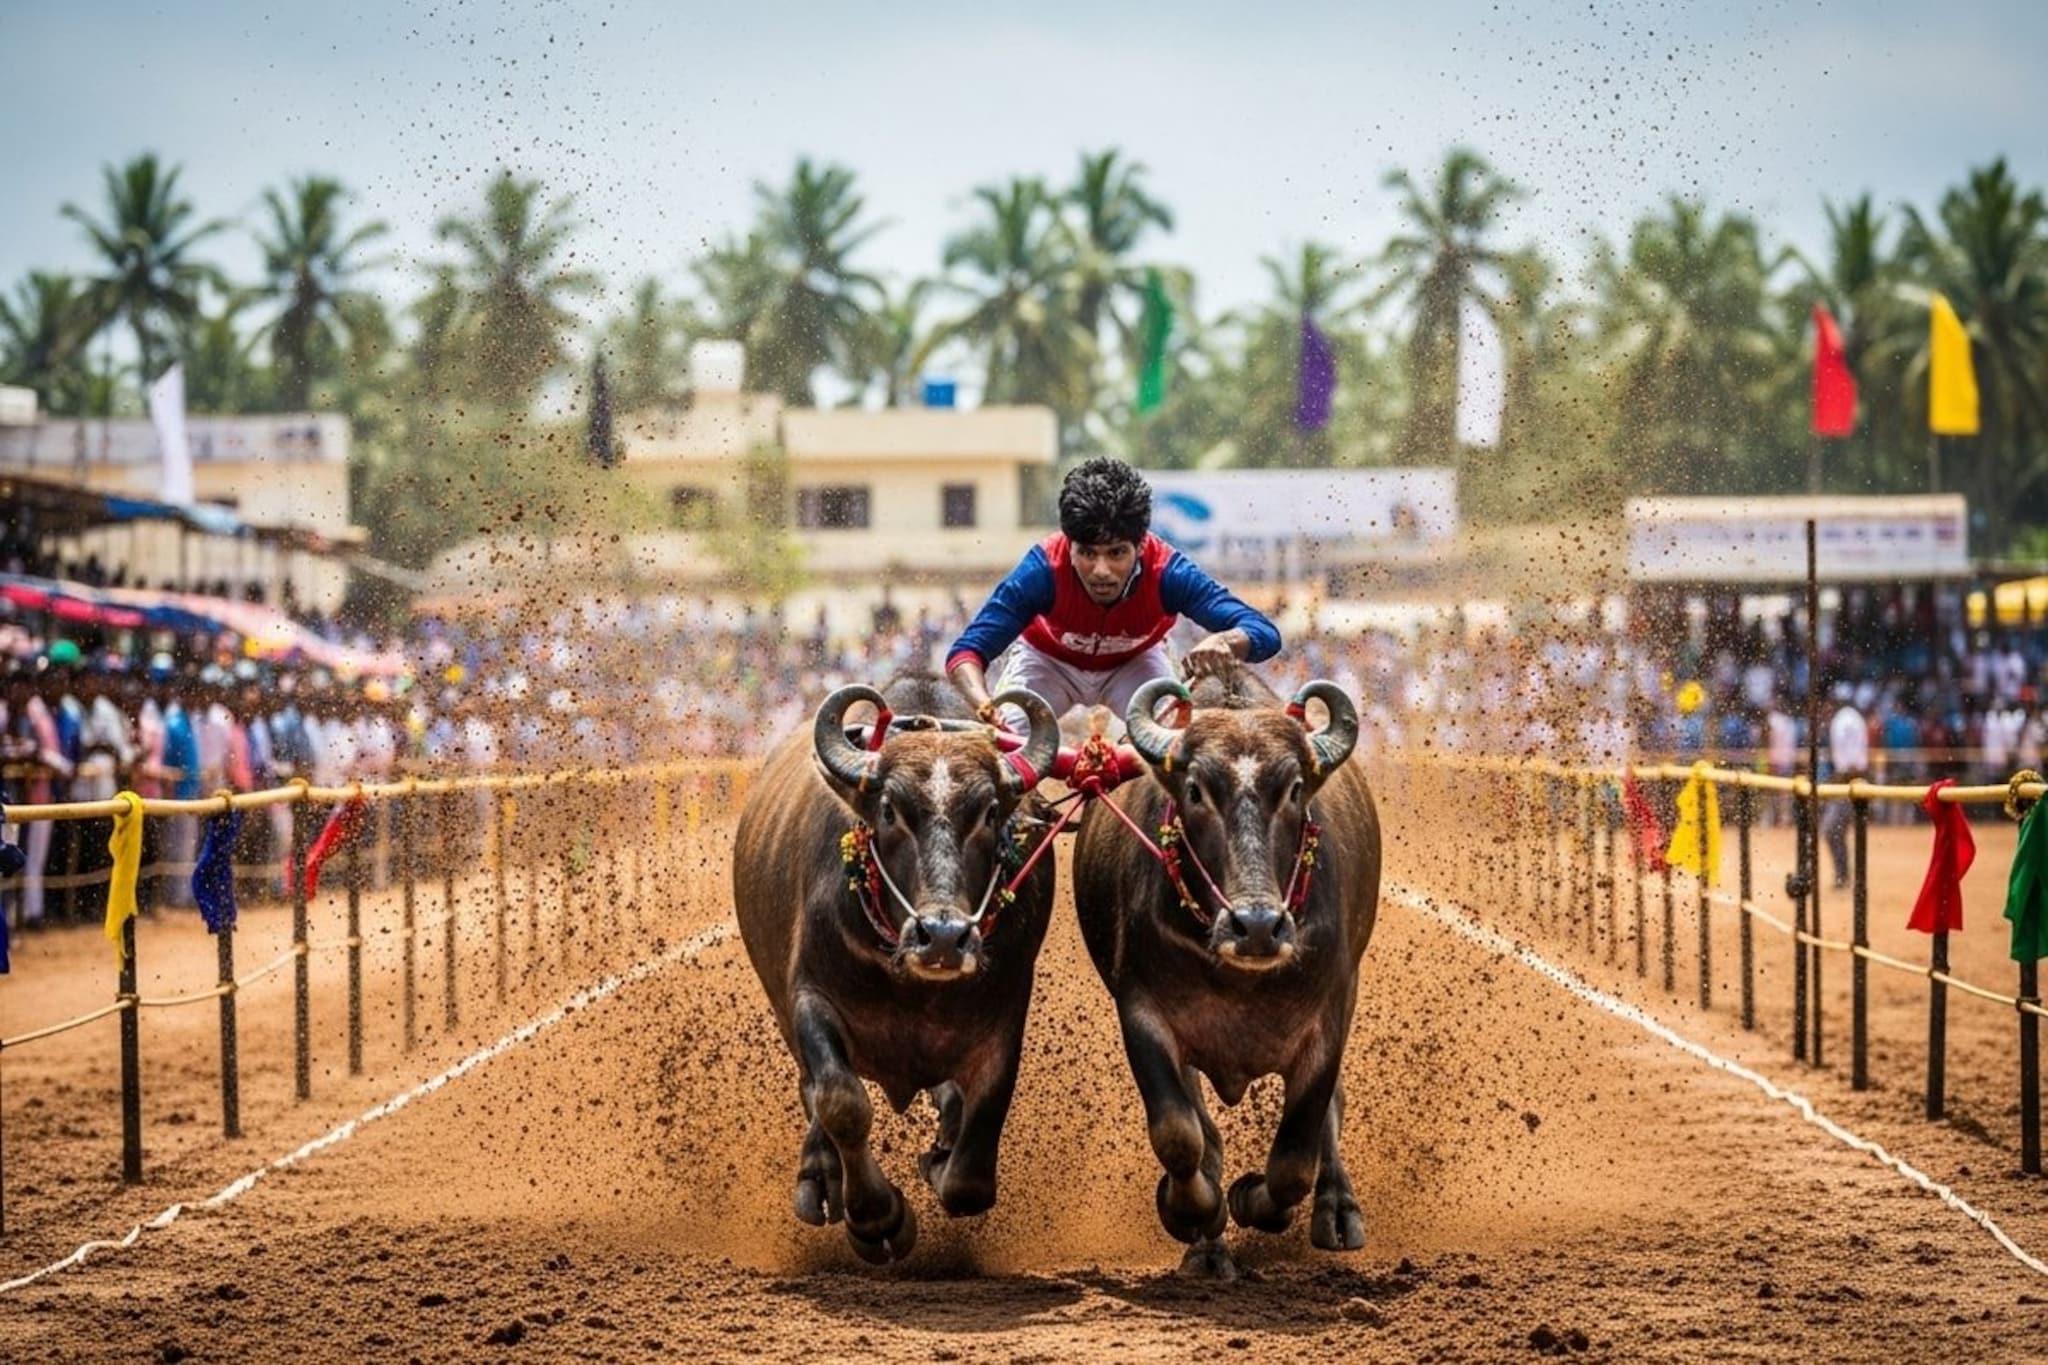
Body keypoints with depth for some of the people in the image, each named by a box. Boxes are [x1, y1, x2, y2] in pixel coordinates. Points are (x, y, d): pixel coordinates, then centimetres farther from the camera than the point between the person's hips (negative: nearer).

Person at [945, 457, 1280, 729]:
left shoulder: (1166, 571, -37)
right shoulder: (1045, 568, -39)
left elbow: (1263, 634, -41)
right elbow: (966, 651, -42)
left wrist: (1223, 641, -66)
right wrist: (984, 704, -65)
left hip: (1134, 662, 1)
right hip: (1049, 660, 0)